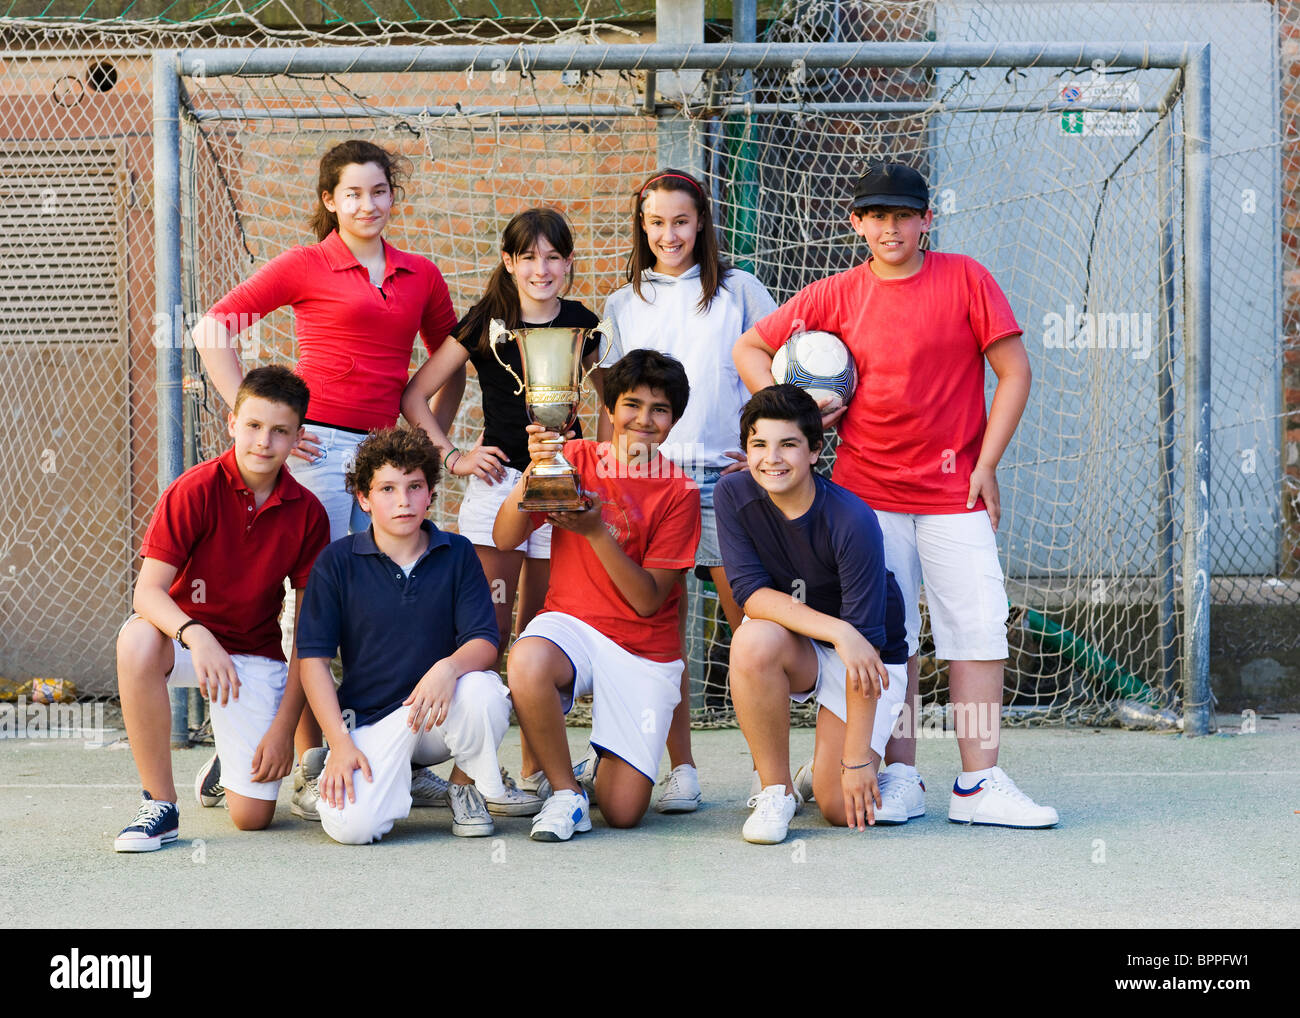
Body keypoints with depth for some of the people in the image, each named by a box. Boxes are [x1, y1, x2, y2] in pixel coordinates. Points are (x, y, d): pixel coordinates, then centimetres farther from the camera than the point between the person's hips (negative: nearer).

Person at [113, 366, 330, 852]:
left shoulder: (307, 514, -7)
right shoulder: (195, 490, -15)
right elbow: (148, 592, -22)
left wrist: (285, 725, -10)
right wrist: (196, 635, -43)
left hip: (255, 655, 2)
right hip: (185, 635, -1)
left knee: (252, 817, -9)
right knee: (137, 640, -39)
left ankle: (228, 765, 31)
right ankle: (160, 805, -24)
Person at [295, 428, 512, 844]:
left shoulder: (456, 554, 3)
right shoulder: (338, 562, -1)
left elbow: (484, 642, -5)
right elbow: (313, 658, -4)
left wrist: (449, 667, -30)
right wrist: (340, 743, -13)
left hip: (440, 714, 1)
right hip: (370, 721, -1)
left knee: (482, 692, -35)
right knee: (351, 825, -28)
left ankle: (465, 784, -1)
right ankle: (399, 776, 10)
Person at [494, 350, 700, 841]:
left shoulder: (678, 492, -2)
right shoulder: (575, 459, 2)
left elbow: (647, 601, -8)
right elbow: (505, 538, -8)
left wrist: (596, 531, -21)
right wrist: (534, 471, -24)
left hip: (645, 649, 0)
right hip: (572, 623, 0)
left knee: (623, 811, -11)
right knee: (527, 663, -39)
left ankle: (602, 772, 28)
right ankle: (565, 790, -15)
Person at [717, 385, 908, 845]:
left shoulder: (853, 522, -26)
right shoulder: (734, 496, -16)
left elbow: (864, 637, -25)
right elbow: (751, 593, -22)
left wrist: (856, 761, -25)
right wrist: (838, 631, -38)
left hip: (874, 655, -3)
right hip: (797, 650, 3)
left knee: (842, 809, -17)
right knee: (754, 642, -35)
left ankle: (841, 759, 21)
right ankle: (776, 788, -13)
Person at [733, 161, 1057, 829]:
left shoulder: (965, 279, 0)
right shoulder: (836, 296, 5)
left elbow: (1013, 371, 0)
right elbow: (749, 348, 13)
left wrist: (985, 465, -6)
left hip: (954, 493, -1)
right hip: (866, 490, 1)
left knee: (978, 628, -6)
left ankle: (978, 785, -3)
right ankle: (900, 778, 10)